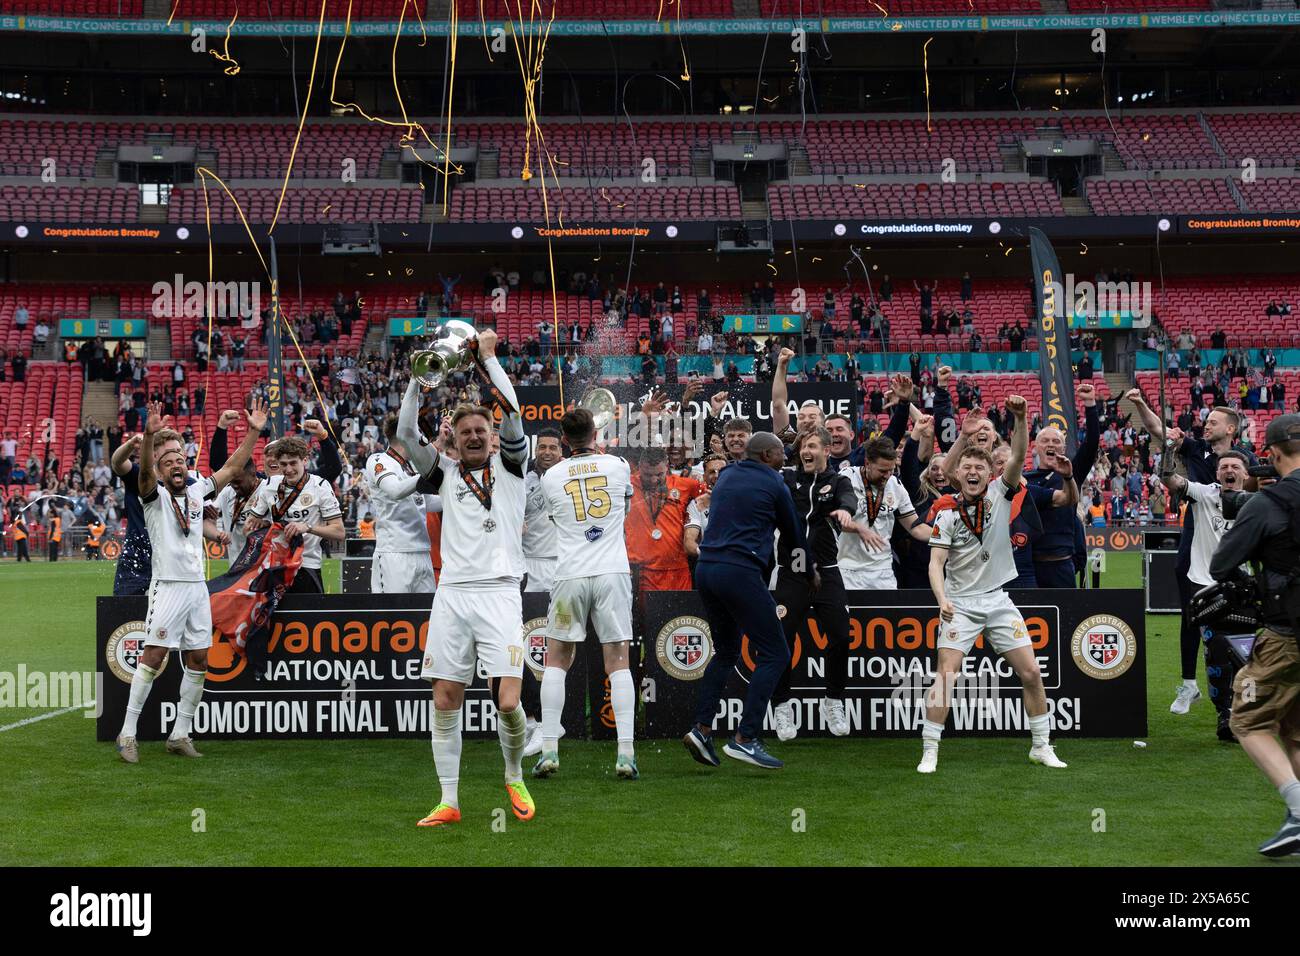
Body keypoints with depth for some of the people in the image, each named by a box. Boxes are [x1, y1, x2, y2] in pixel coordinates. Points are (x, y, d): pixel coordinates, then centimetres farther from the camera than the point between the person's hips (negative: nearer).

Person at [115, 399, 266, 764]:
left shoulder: (196, 491, 14)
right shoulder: (154, 495, -2)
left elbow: (231, 467, 17)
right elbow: (145, 470, -23)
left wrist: (253, 432, 9)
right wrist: (150, 435, -41)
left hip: (198, 588, 6)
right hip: (168, 586, -6)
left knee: (198, 661, 5)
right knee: (153, 657, -11)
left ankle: (180, 734, 13)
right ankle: (127, 733, -6)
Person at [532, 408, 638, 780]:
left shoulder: (551, 477, 4)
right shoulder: (618, 465, 4)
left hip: (570, 575, 0)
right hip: (613, 572, 0)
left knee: (556, 661, 11)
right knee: (618, 662, 3)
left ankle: (549, 750, 4)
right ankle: (625, 754, -5)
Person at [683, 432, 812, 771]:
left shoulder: (726, 475, 19)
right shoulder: (774, 484, 2)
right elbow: (794, 533, 12)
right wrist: (811, 572, 29)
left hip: (706, 567, 8)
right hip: (740, 571, -7)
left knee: (726, 652, 21)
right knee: (774, 654, -2)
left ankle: (702, 729, 9)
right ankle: (744, 739, -10)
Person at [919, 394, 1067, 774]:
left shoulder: (999, 493, -1)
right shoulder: (947, 511, -6)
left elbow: (1018, 456, -16)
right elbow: (936, 562, -10)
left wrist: (1020, 419, -32)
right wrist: (942, 598, -27)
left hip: (998, 600, 2)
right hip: (961, 603, -2)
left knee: (1031, 673, 1)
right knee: (945, 675, -12)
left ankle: (1042, 746, 16)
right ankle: (929, 752, -5)